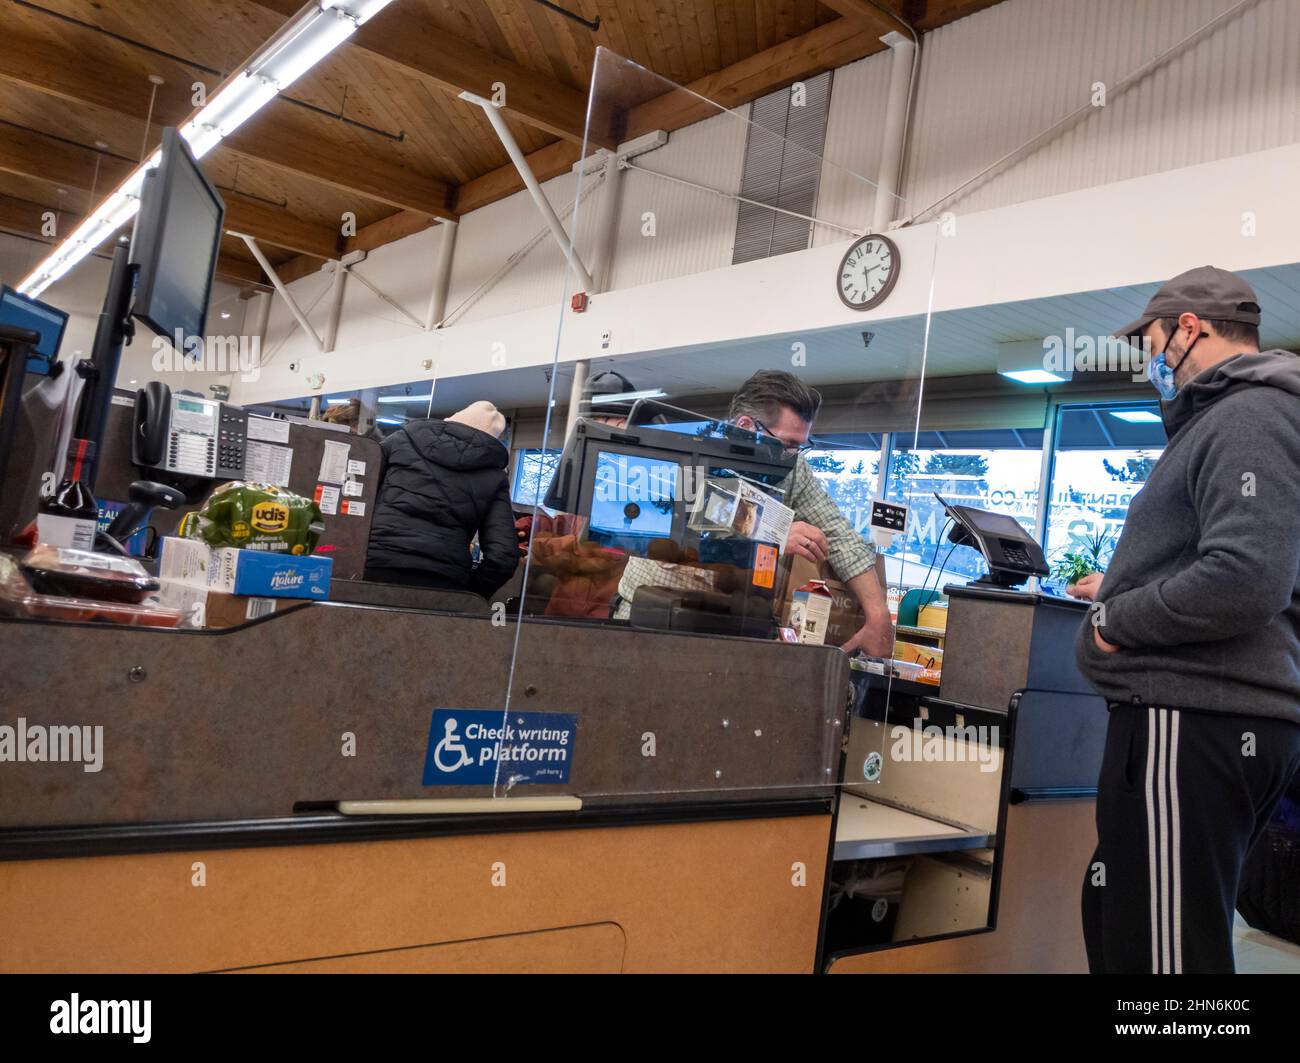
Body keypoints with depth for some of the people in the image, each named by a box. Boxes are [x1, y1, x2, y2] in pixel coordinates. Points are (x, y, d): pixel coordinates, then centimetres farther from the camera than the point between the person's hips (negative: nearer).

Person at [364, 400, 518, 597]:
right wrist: (469, 596, 11)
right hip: (442, 585, 0)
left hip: (377, 567, 0)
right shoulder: (493, 476, 9)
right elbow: (503, 556, -2)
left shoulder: (407, 436, 13)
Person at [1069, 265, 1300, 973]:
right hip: (1202, 711, 11)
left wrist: (1116, 621, -14)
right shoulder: (1223, 415, 21)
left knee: (1164, 950, -5)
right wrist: (1124, 591, 22)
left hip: (1191, 722, -11)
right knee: (1116, 920, 19)